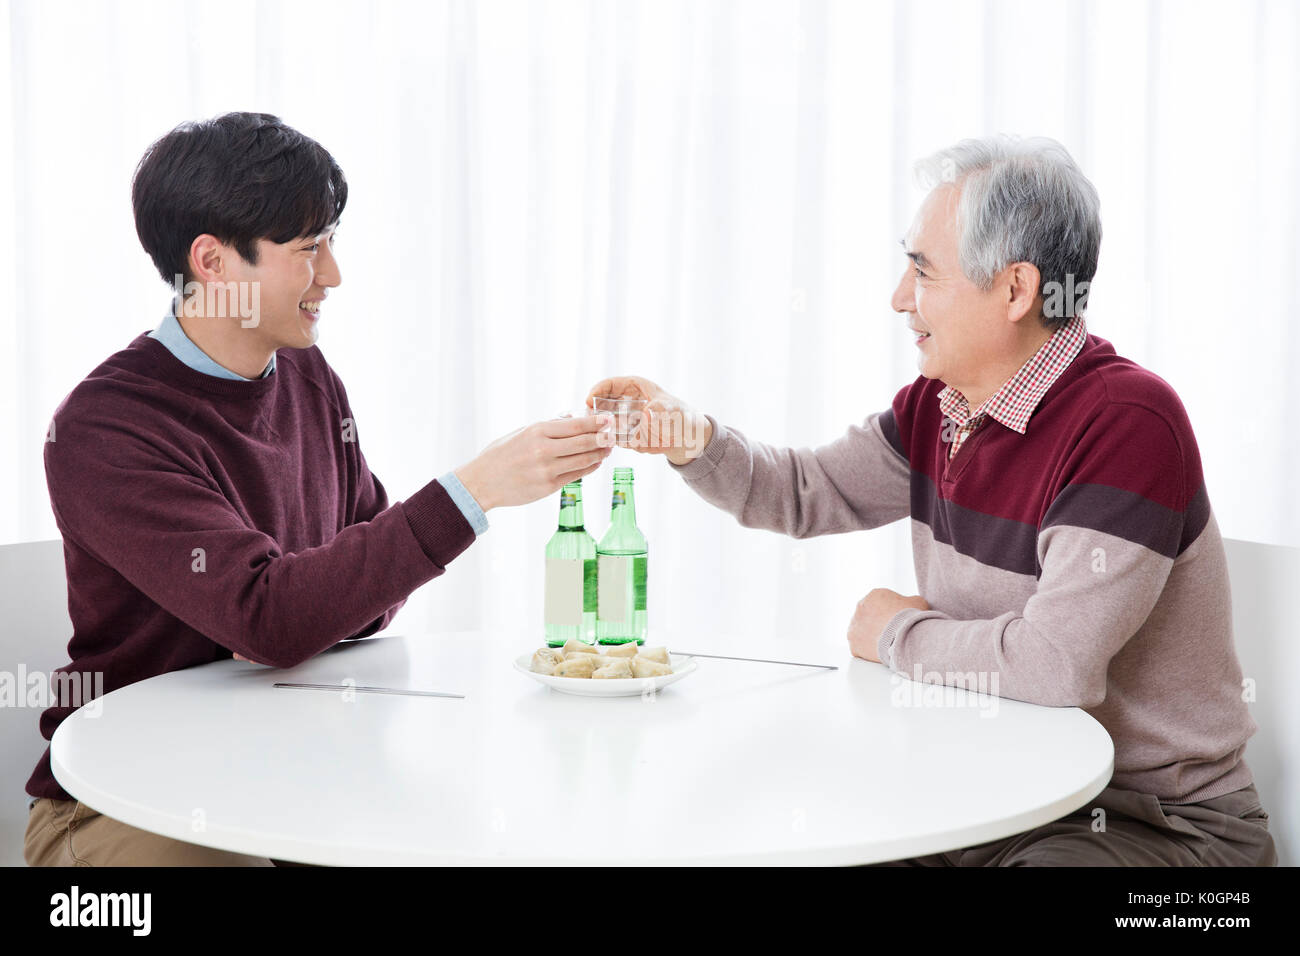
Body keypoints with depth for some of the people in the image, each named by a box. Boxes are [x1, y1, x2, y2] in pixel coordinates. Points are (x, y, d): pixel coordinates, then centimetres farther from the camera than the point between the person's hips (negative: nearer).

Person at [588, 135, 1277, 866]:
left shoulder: (1126, 420, -24)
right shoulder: (936, 406, 2)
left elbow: (1054, 663, -31)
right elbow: (806, 493, 15)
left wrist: (899, 633, -13)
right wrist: (692, 439, -5)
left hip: (1157, 824, -7)